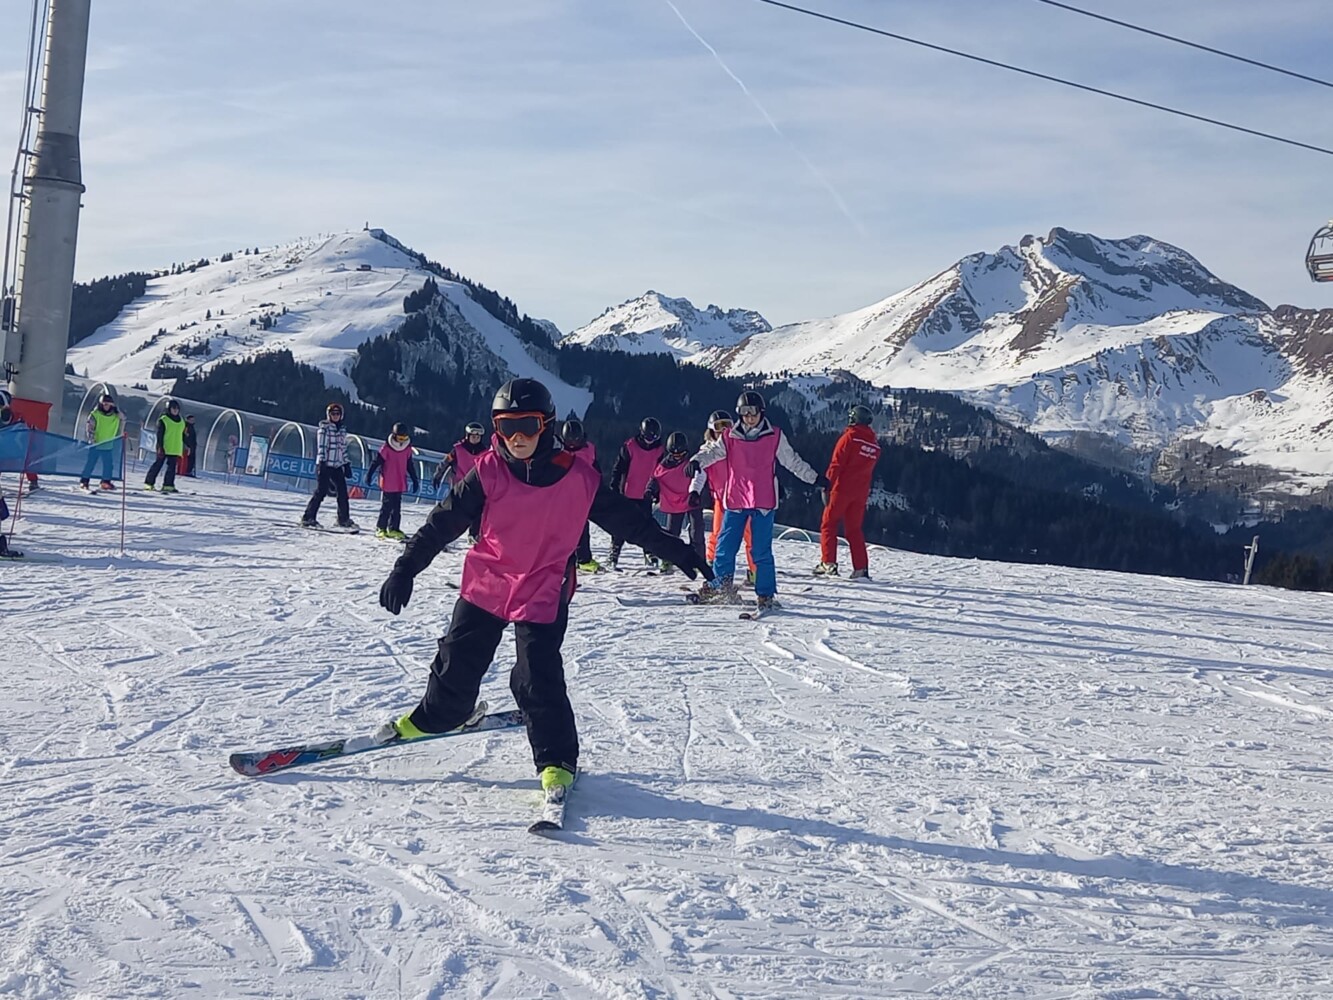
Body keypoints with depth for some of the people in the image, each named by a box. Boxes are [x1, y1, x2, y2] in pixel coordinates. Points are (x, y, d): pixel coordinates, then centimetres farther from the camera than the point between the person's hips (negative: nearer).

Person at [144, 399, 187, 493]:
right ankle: (149, 483, 3)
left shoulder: (181, 422, 15)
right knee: (158, 465, -3)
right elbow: (159, 435, -8)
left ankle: (168, 485, 1)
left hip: (175, 449, 5)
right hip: (164, 449, -5)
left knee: (172, 467, 0)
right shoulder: (163, 420, -3)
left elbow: (182, 436, 20)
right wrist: (160, 447, -16)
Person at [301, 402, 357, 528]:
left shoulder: (342, 430, 14)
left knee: (343, 492, 2)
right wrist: (321, 463, -18)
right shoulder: (324, 428, -4)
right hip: (325, 465, -6)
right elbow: (321, 447, -10)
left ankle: (344, 519, 12)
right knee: (321, 491, -9)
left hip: (337, 466, 6)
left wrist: (347, 465, 17)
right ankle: (308, 518, -3)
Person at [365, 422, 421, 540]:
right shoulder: (386, 448, -10)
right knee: (386, 507, -2)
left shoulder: (407, 448, 7)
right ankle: (380, 529, 6)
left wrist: (415, 480, 20)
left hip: (400, 485, 5)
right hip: (388, 484, -5)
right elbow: (376, 461, -8)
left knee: (397, 508, 7)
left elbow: (410, 465, 18)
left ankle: (393, 529, 13)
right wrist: (369, 476, -12)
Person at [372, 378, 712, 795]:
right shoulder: (488, 472, -7)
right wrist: (406, 568, -10)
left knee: (537, 679, -12)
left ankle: (557, 760, 4)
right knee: (458, 662, 12)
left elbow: (626, 519, 1)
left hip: (543, 596, -2)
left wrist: (676, 552, 5)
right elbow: (445, 521, -4)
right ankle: (433, 718, 41)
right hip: (485, 585, 2)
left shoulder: (576, 477, -9)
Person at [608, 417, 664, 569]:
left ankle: (649, 554, 14)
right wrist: (614, 488, -11)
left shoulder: (659, 450, 2)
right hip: (627, 493, -3)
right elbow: (618, 468, -8)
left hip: (646, 495, 3)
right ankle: (614, 557, 3)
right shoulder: (629, 447, -11)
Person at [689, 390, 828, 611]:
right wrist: (697, 461, -28)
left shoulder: (774, 437, 4)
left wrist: (816, 479, 10)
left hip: (764, 502, -1)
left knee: (762, 552, -2)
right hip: (735, 501, 2)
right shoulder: (729, 437, 5)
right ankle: (718, 586, 18)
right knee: (725, 547, 3)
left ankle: (765, 595, 5)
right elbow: (712, 451, -7)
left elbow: (793, 461, 10)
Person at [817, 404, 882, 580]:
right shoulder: (875, 443, 8)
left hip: (842, 488, -5)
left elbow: (836, 464, -13)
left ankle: (828, 563, -4)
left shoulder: (849, 437, -9)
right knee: (854, 529, 12)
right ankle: (861, 568, 4)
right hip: (861, 492, 5)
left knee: (828, 525, 5)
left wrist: (827, 486, -12)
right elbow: (870, 468, 14)